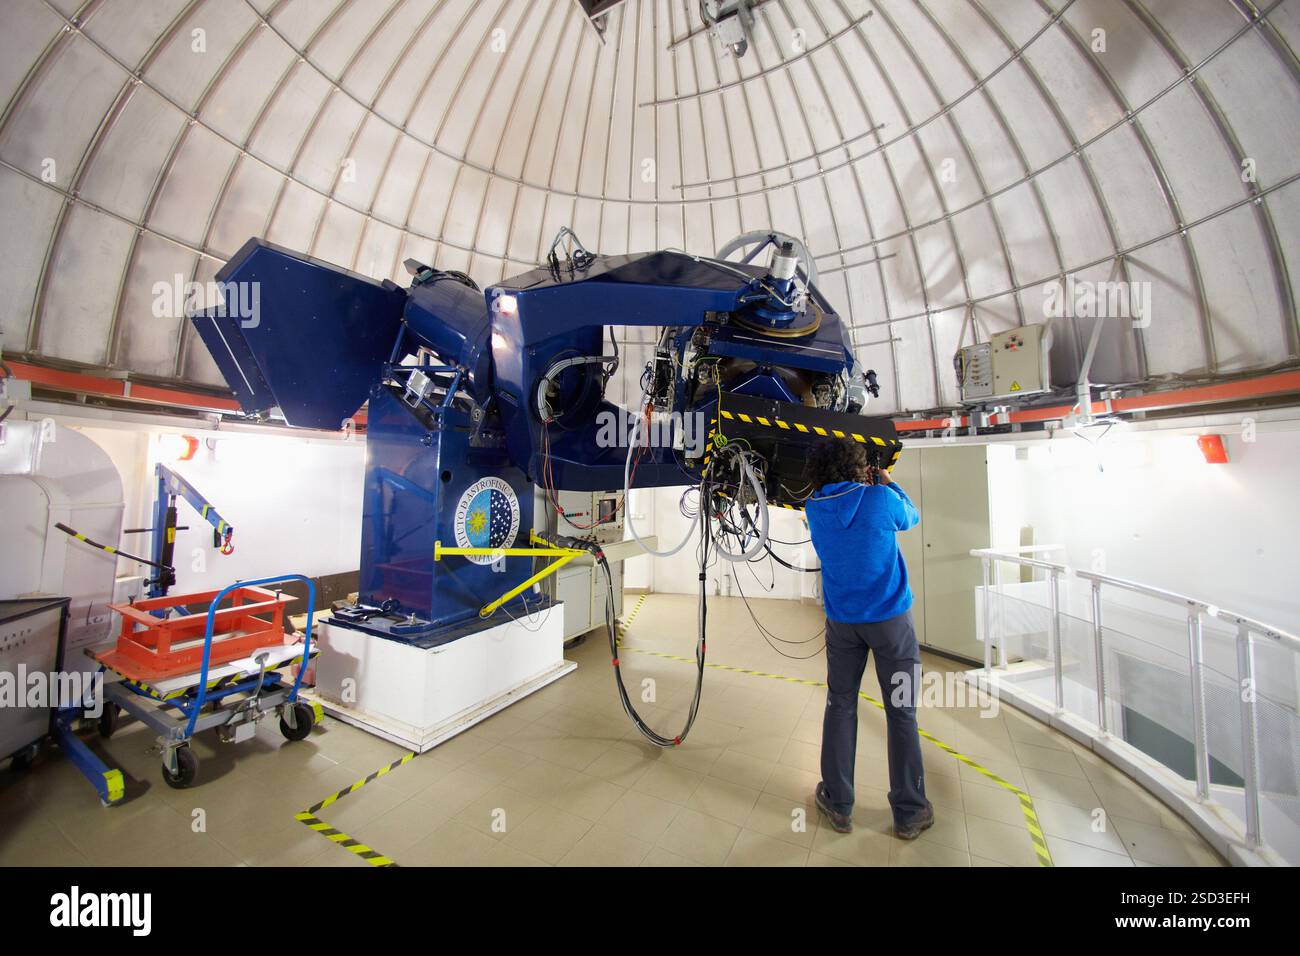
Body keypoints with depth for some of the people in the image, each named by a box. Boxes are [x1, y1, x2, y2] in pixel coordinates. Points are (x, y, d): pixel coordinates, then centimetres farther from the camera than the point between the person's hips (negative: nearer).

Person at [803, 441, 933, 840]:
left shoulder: (815, 508, -5)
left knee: (840, 707, 15)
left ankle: (838, 806, 28)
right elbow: (912, 517, 8)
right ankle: (910, 813, 30)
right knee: (901, 712, 13)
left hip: (842, 621, 3)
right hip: (890, 618, -2)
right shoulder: (881, 499, -15)